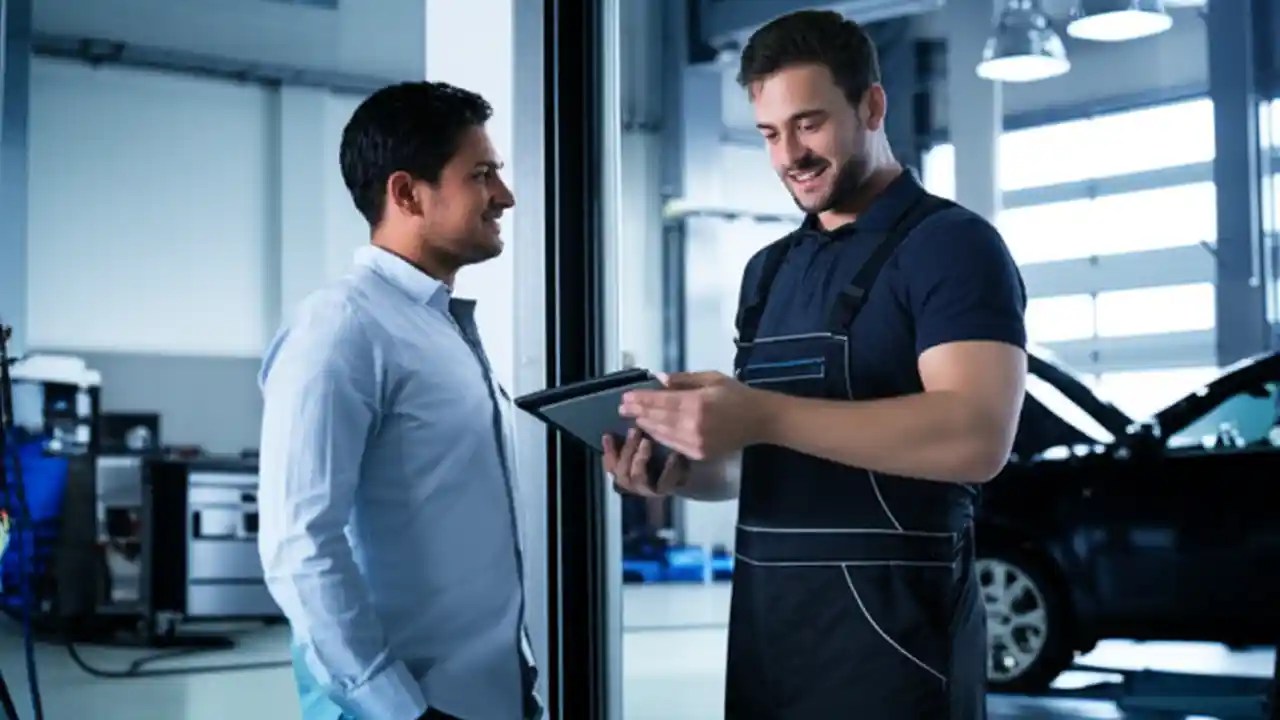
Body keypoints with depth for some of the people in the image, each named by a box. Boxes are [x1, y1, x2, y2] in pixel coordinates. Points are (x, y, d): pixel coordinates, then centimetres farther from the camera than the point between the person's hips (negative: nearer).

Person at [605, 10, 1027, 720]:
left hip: (891, 632, -7)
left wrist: (764, 416, -28)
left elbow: (976, 436, -22)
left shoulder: (950, 245, -7)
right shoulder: (768, 269, 15)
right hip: (764, 631, 7)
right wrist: (681, 471, -3)